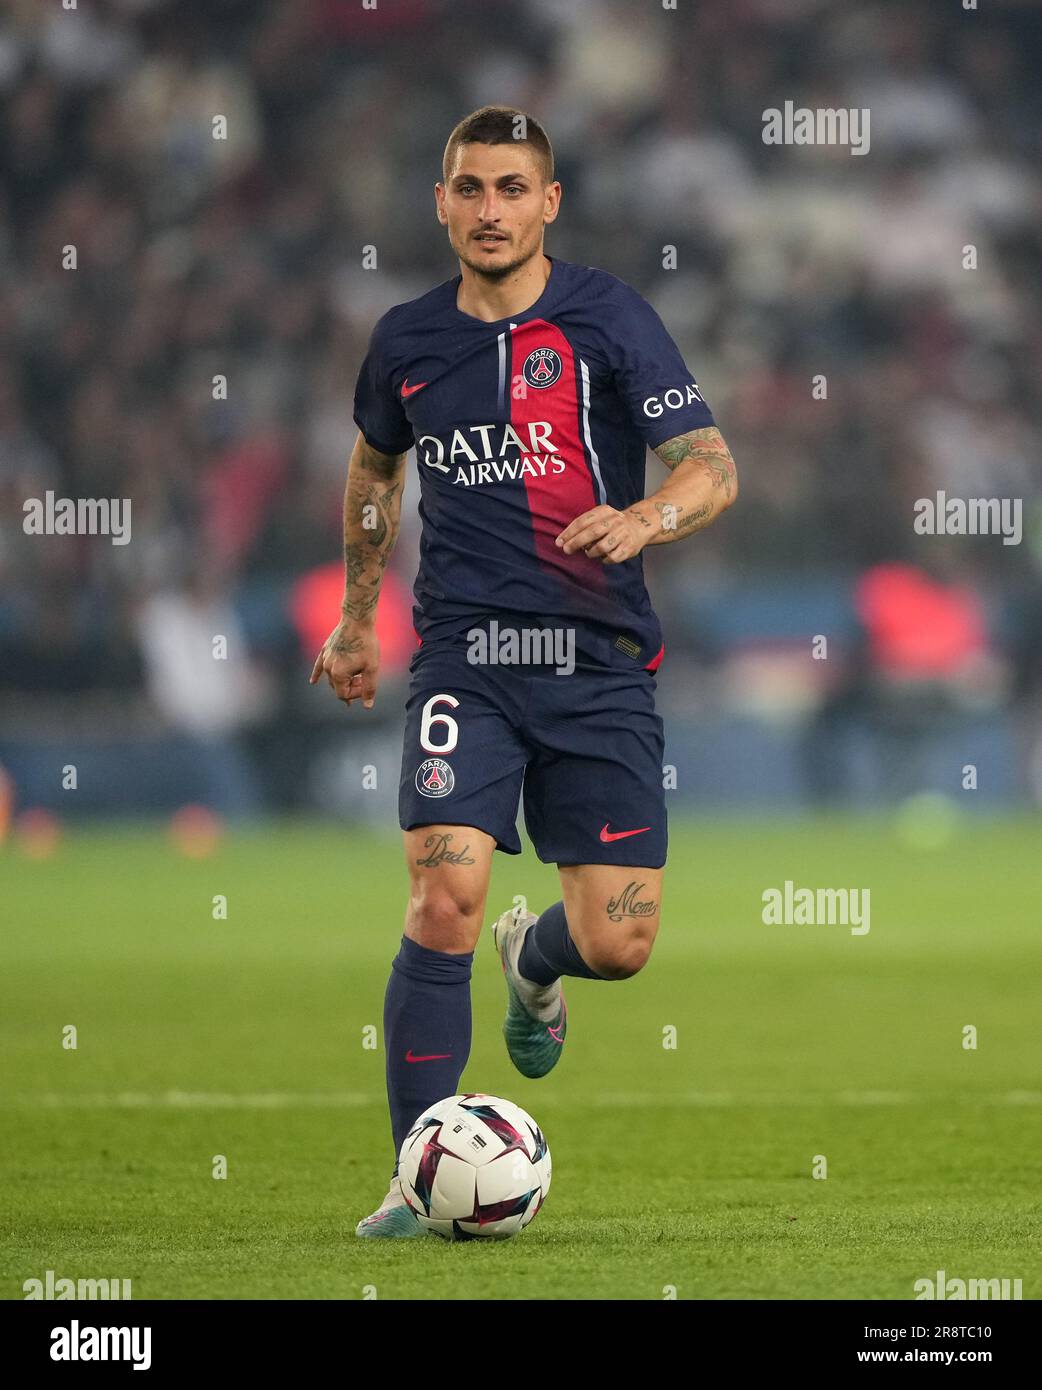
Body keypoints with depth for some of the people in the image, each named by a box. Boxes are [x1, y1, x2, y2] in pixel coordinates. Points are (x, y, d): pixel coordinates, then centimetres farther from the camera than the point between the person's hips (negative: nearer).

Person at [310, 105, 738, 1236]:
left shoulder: (607, 319, -3)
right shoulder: (406, 340, 7)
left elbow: (712, 468, -9)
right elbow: (373, 468, 28)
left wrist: (641, 520, -30)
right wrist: (356, 620, 30)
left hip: (599, 664, -1)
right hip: (464, 660, 1)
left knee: (617, 945, -3)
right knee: (444, 899, -19)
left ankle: (532, 962, 37)